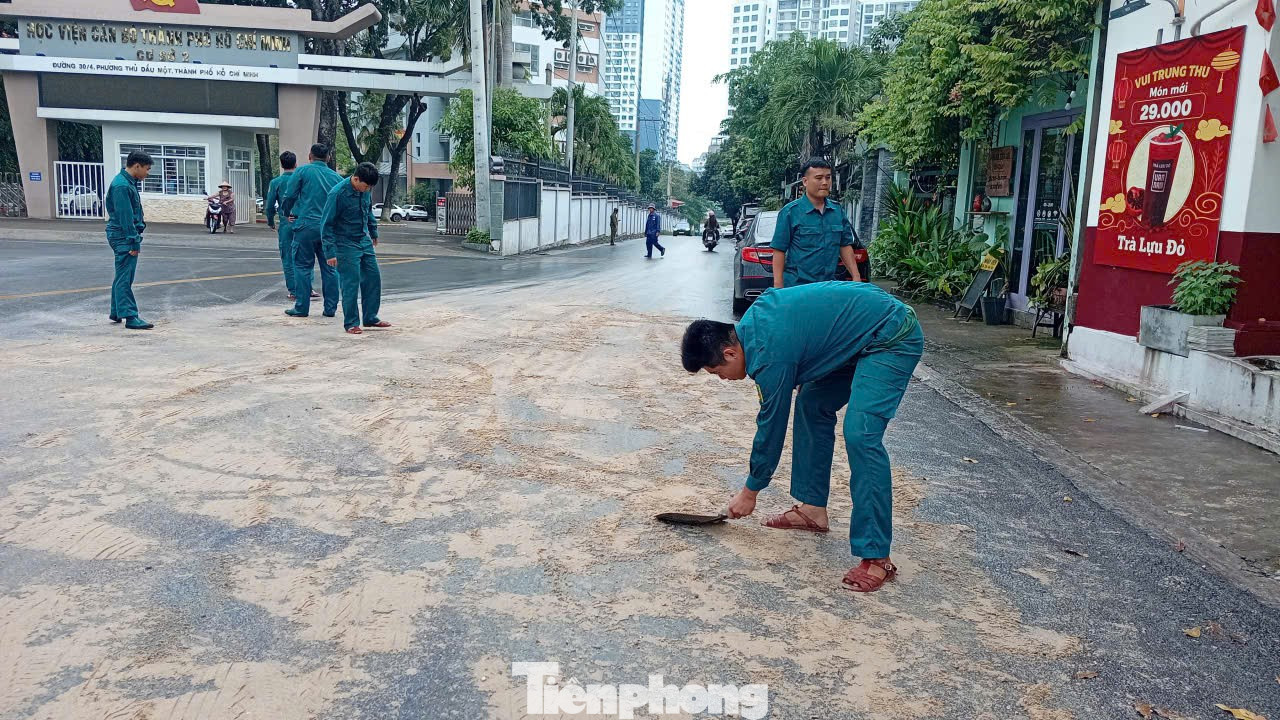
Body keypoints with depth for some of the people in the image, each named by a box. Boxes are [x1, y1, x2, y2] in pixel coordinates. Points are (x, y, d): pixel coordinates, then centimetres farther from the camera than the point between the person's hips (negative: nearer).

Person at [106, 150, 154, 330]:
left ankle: (117, 312, 27)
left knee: (122, 276, 17)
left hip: (122, 236, 11)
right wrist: (134, 242, -21)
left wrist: (135, 239, 20)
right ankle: (130, 317, -7)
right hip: (123, 236, -11)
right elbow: (125, 217, -22)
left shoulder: (129, 182, 14)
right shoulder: (121, 185, -18)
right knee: (125, 278, -8)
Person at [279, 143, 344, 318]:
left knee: (302, 266, 4)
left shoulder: (302, 171, 0)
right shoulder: (336, 177, 9)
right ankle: (330, 308, 10)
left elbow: (289, 196, -2)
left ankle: (302, 307, 4)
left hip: (306, 225, -3)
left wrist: (286, 214, 16)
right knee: (329, 268, 8)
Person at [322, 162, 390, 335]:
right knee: (351, 284, -6)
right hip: (346, 245, -7)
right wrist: (330, 252, -18)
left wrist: (373, 233, 28)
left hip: (365, 242, 7)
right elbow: (326, 224, -17)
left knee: (373, 279, 8)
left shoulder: (364, 190, -1)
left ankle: (371, 318, 19)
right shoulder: (338, 193, -20)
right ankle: (351, 323, 5)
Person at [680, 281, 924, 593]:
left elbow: (771, 426, -14)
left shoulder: (770, 354, -25)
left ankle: (876, 557, -18)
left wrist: (750, 492, 0)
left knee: (861, 435, -22)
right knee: (812, 406, 13)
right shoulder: (750, 324, 1)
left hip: (892, 339, -11)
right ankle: (812, 508, 21)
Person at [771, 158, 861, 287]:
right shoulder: (790, 211, -5)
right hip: (797, 287, -5)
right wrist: (778, 287, -11)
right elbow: (779, 251, -6)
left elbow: (845, 246, 15)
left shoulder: (838, 212, 9)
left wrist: (857, 279, 9)